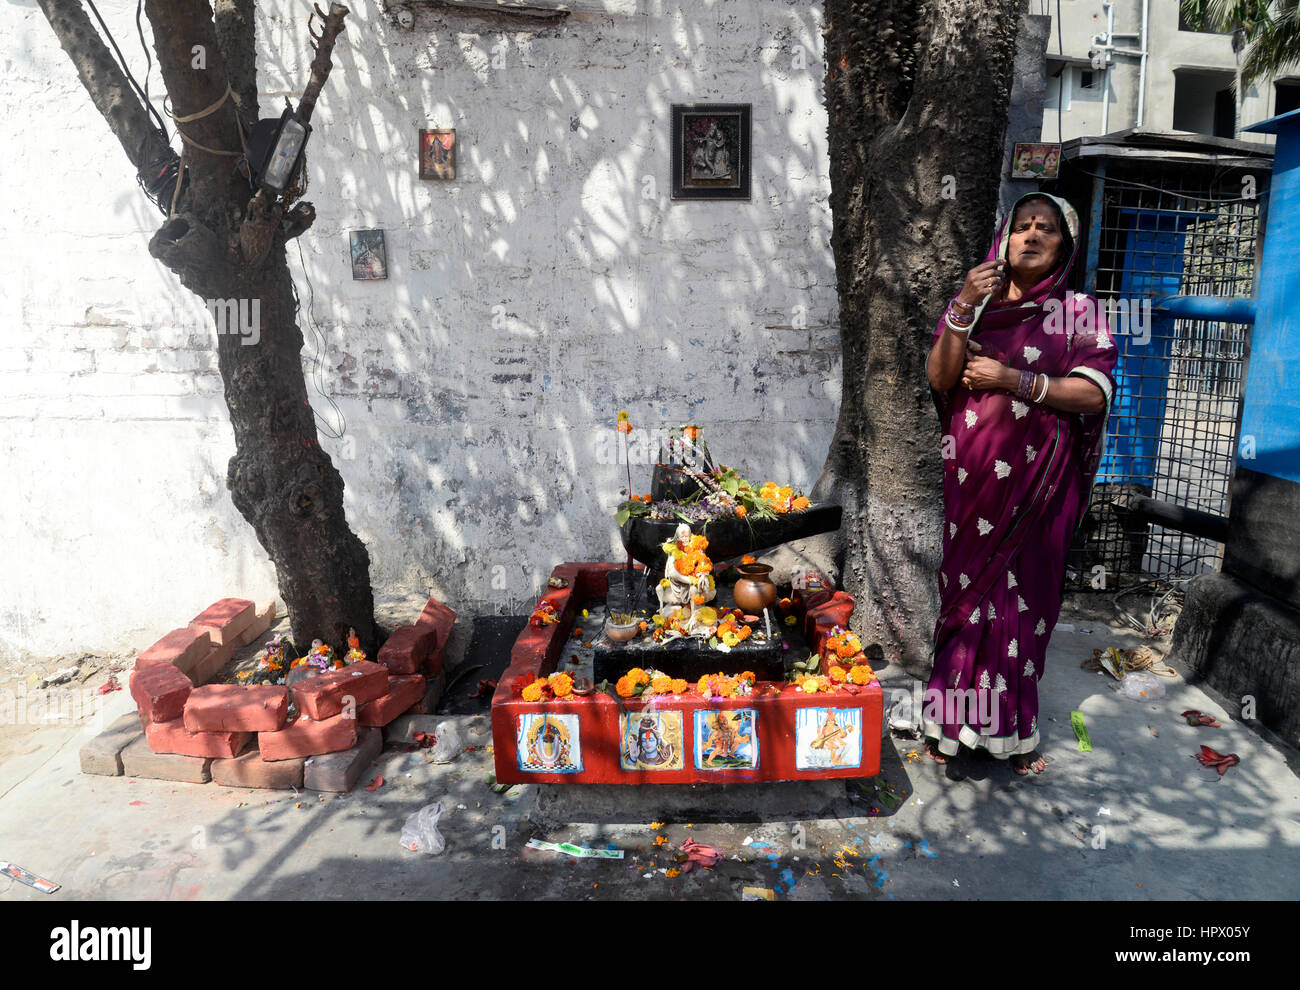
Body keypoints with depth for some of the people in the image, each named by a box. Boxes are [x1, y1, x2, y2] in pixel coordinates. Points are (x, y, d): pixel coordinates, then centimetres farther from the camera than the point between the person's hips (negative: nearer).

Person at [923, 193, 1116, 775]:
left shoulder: (1077, 312, 5)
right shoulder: (973, 303, 9)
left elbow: (1093, 394, -6)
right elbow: (939, 378, -4)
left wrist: (1012, 379, -14)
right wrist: (964, 309, -15)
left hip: (1038, 480, 0)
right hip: (971, 474, 1)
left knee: (1024, 594, 4)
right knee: (966, 590, 3)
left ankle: (1012, 729, 20)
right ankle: (950, 722, 15)